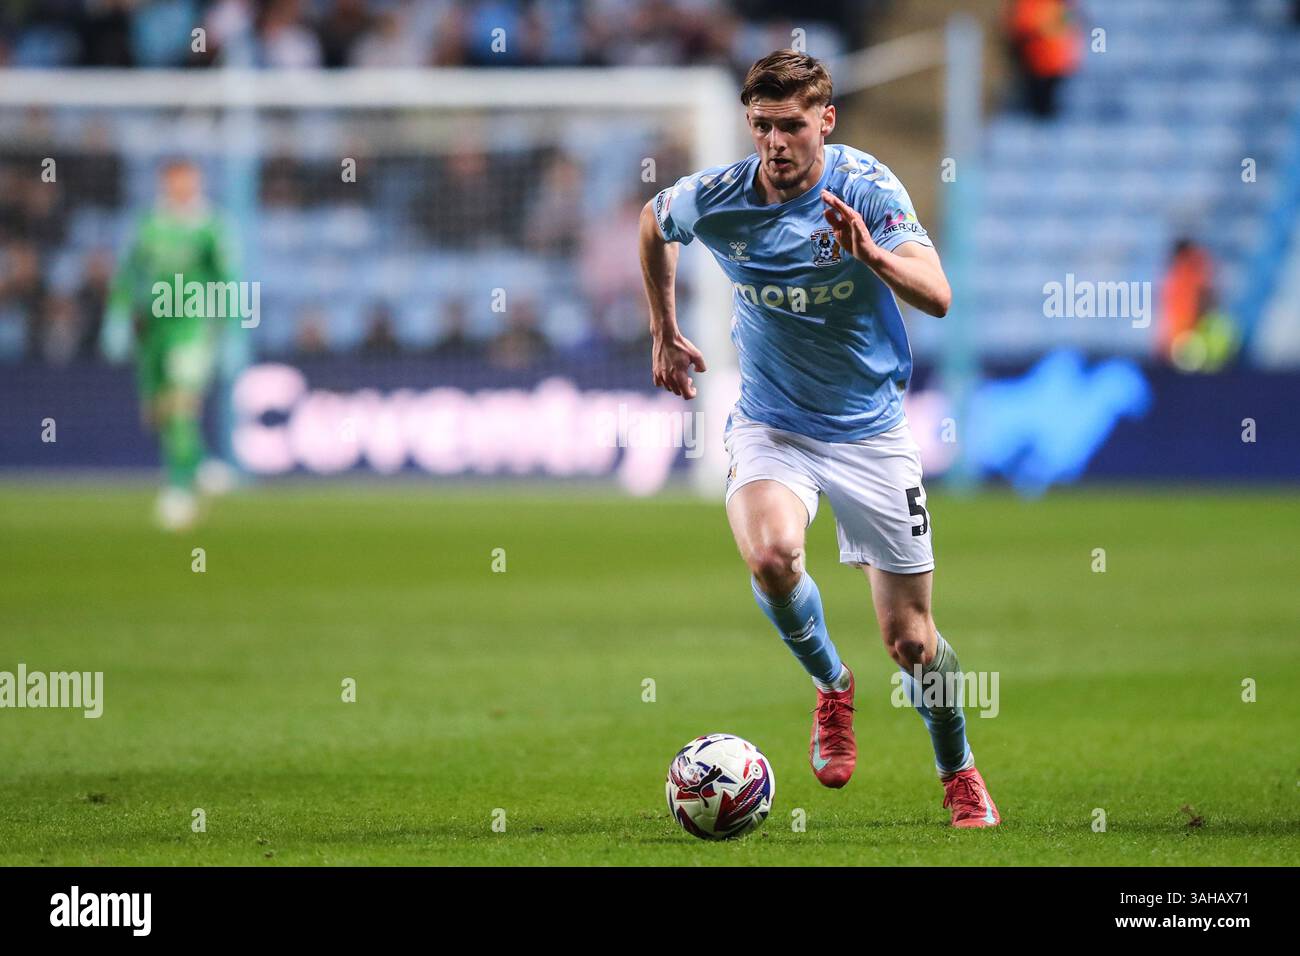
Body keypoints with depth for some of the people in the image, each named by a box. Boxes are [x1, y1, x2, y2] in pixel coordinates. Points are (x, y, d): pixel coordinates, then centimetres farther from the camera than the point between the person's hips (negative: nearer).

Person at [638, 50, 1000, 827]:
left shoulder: (868, 186, -17)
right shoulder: (714, 200, -12)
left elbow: (937, 296, -29)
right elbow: (653, 221, 14)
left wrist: (872, 254, -48)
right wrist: (664, 333, 16)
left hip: (872, 430, -1)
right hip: (772, 426, 1)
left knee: (910, 637, 1)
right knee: (771, 554, -31)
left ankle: (959, 773, 29)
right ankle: (831, 686, -2)